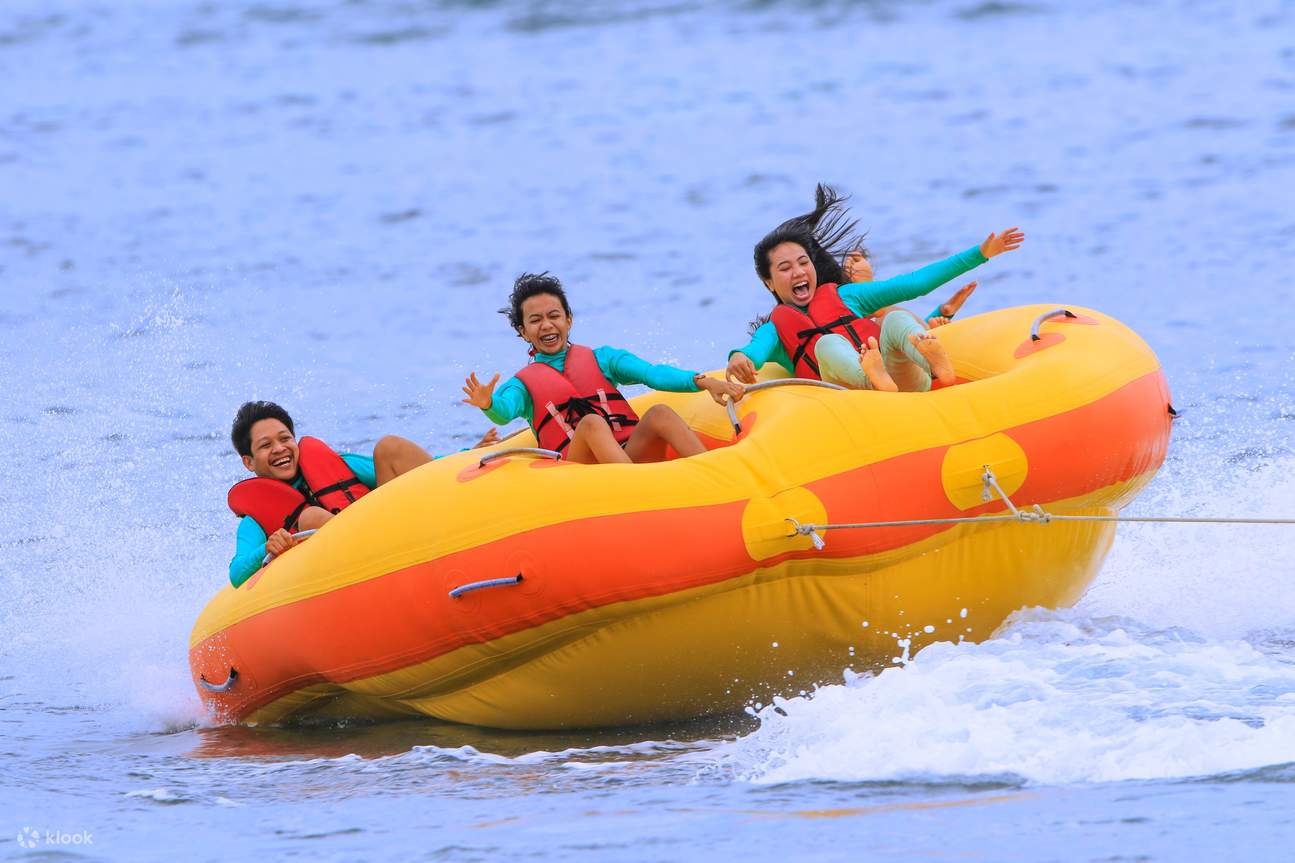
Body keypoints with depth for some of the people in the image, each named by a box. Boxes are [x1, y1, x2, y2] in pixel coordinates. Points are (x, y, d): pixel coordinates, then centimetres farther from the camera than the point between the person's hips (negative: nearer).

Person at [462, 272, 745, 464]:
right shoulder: (523, 384, 18)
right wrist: (488, 404, -31)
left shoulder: (601, 359, 22)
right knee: (591, 422, -32)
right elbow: (505, 411, -5)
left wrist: (702, 382, -12)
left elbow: (652, 374, 5)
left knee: (659, 413, -25)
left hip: (633, 456, 2)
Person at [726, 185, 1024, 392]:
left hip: (906, 384, 2)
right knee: (827, 344, -28)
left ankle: (937, 367, -61)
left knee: (896, 320, -24)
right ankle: (875, 381, -65)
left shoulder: (845, 297, 29)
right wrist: (739, 358, -30)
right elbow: (758, 350, -3)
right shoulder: (774, 330, 22)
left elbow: (915, 283, 25)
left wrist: (981, 254, 20)